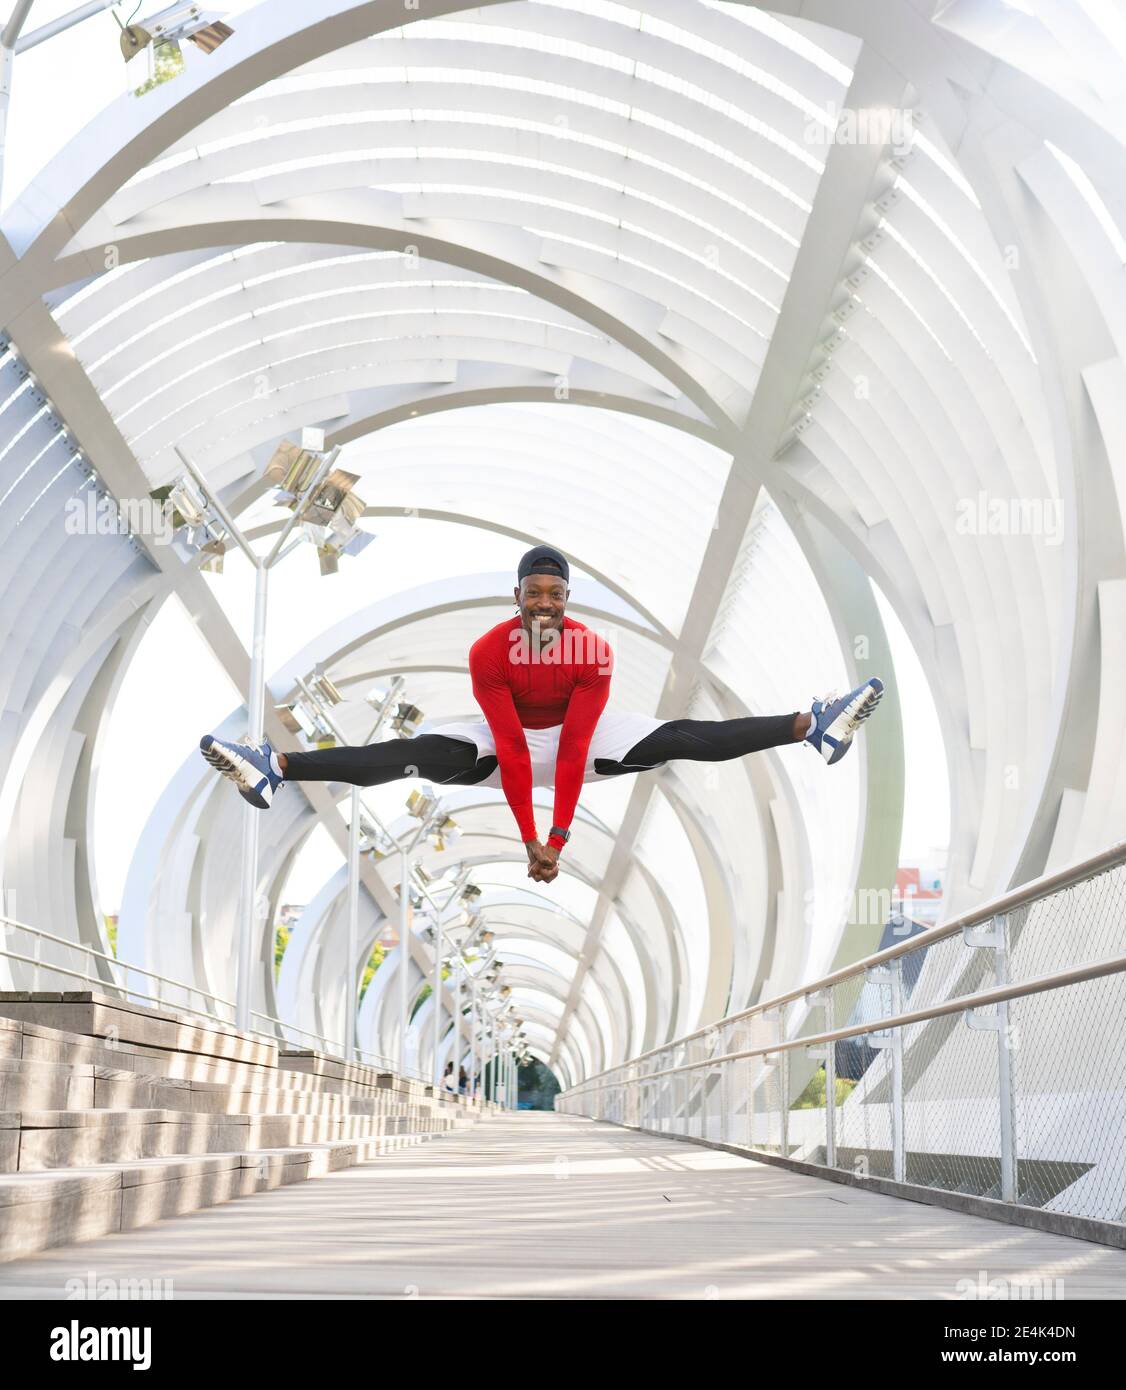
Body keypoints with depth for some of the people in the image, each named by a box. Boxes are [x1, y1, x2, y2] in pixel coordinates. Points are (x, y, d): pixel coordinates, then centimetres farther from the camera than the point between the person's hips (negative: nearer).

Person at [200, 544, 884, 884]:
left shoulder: (595, 651, -25)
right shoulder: (488, 652, -26)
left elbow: (574, 747, -28)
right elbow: (511, 748, -29)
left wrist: (560, 835, -30)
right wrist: (528, 839, -31)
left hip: (583, 741, 1)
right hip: (504, 745, -1)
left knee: (683, 739, -17)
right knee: (413, 754, -27)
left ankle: (814, 725, -16)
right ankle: (274, 767, -39)